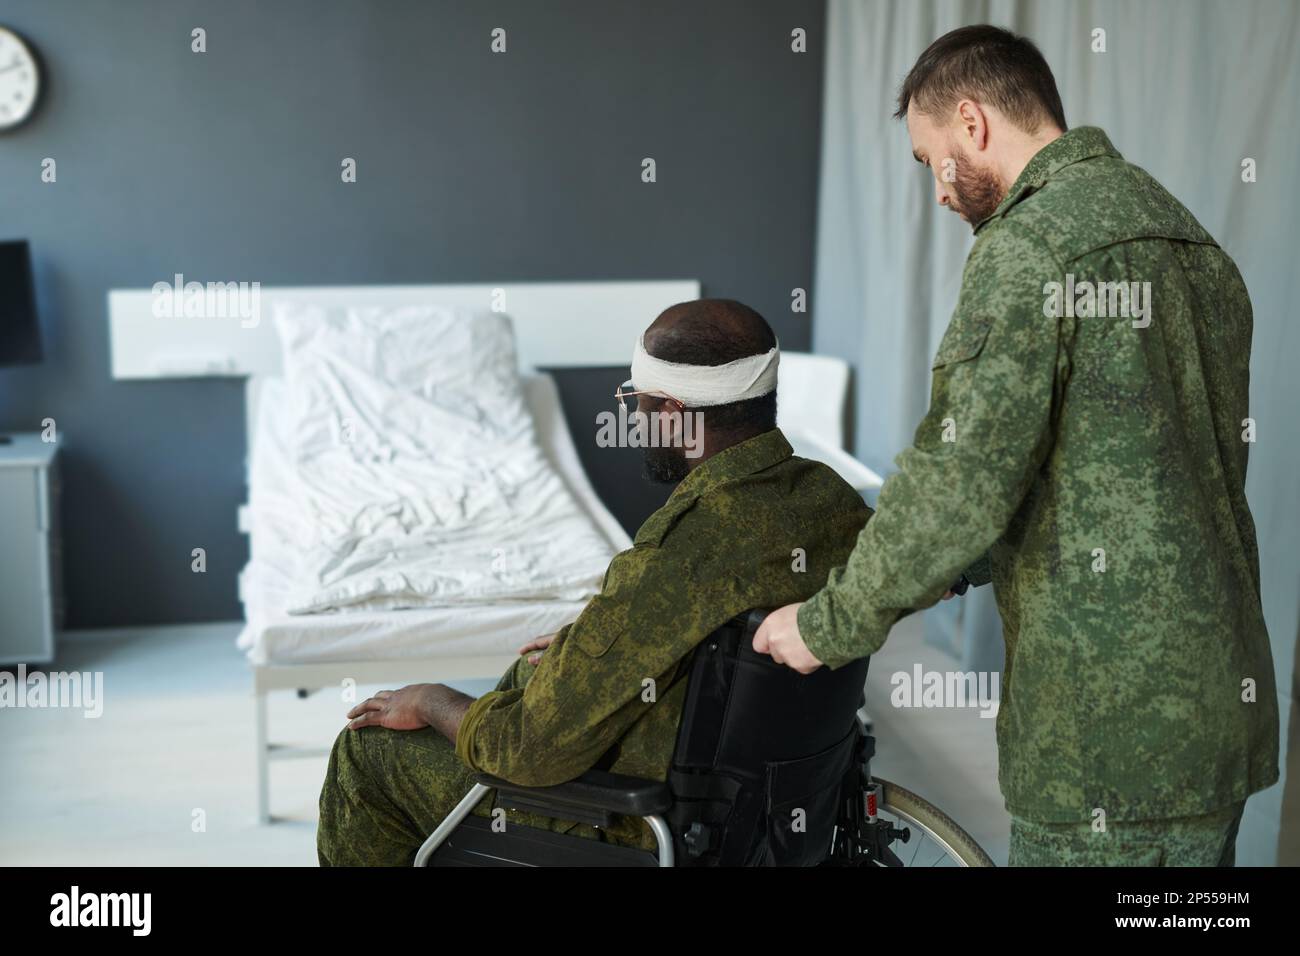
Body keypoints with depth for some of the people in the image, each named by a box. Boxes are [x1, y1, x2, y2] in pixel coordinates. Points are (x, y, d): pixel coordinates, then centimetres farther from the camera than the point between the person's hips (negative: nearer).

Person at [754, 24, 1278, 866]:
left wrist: (831, 625, -6)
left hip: (1112, 725, -9)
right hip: (1223, 698, 9)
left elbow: (961, 480, -19)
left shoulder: (1028, 245, -14)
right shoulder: (1191, 237, 14)